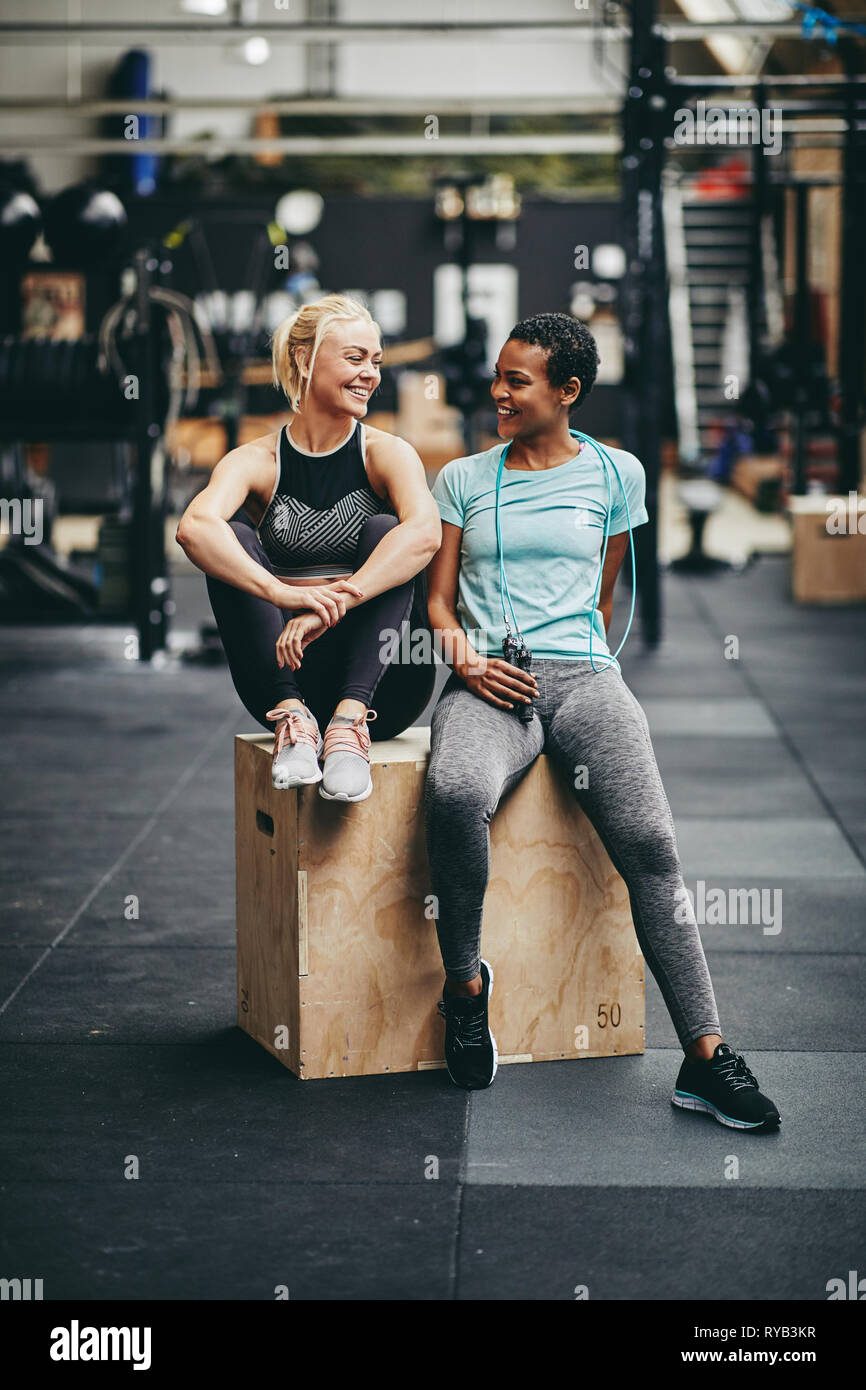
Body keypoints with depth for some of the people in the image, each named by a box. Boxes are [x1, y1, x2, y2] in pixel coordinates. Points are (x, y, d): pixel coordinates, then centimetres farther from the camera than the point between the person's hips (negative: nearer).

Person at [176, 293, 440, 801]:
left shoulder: (387, 454, -1)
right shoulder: (256, 461, 0)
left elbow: (425, 532, -25)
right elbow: (195, 527, -23)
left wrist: (330, 606, -36)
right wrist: (287, 594, -39)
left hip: (382, 680, -1)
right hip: (289, 676, 1)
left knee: (383, 529, -20)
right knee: (232, 536, -15)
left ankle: (350, 721, -34)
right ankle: (292, 715, -29)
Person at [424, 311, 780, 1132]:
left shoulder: (615, 474, 14)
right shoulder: (462, 479, 16)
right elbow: (439, 600, 13)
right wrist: (461, 653, -5)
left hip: (582, 674, 0)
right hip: (487, 680, 0)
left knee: (649, 839, -24)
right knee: (455, 793, -36)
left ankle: (705, 1057, -23)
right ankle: (464, 981, -13)